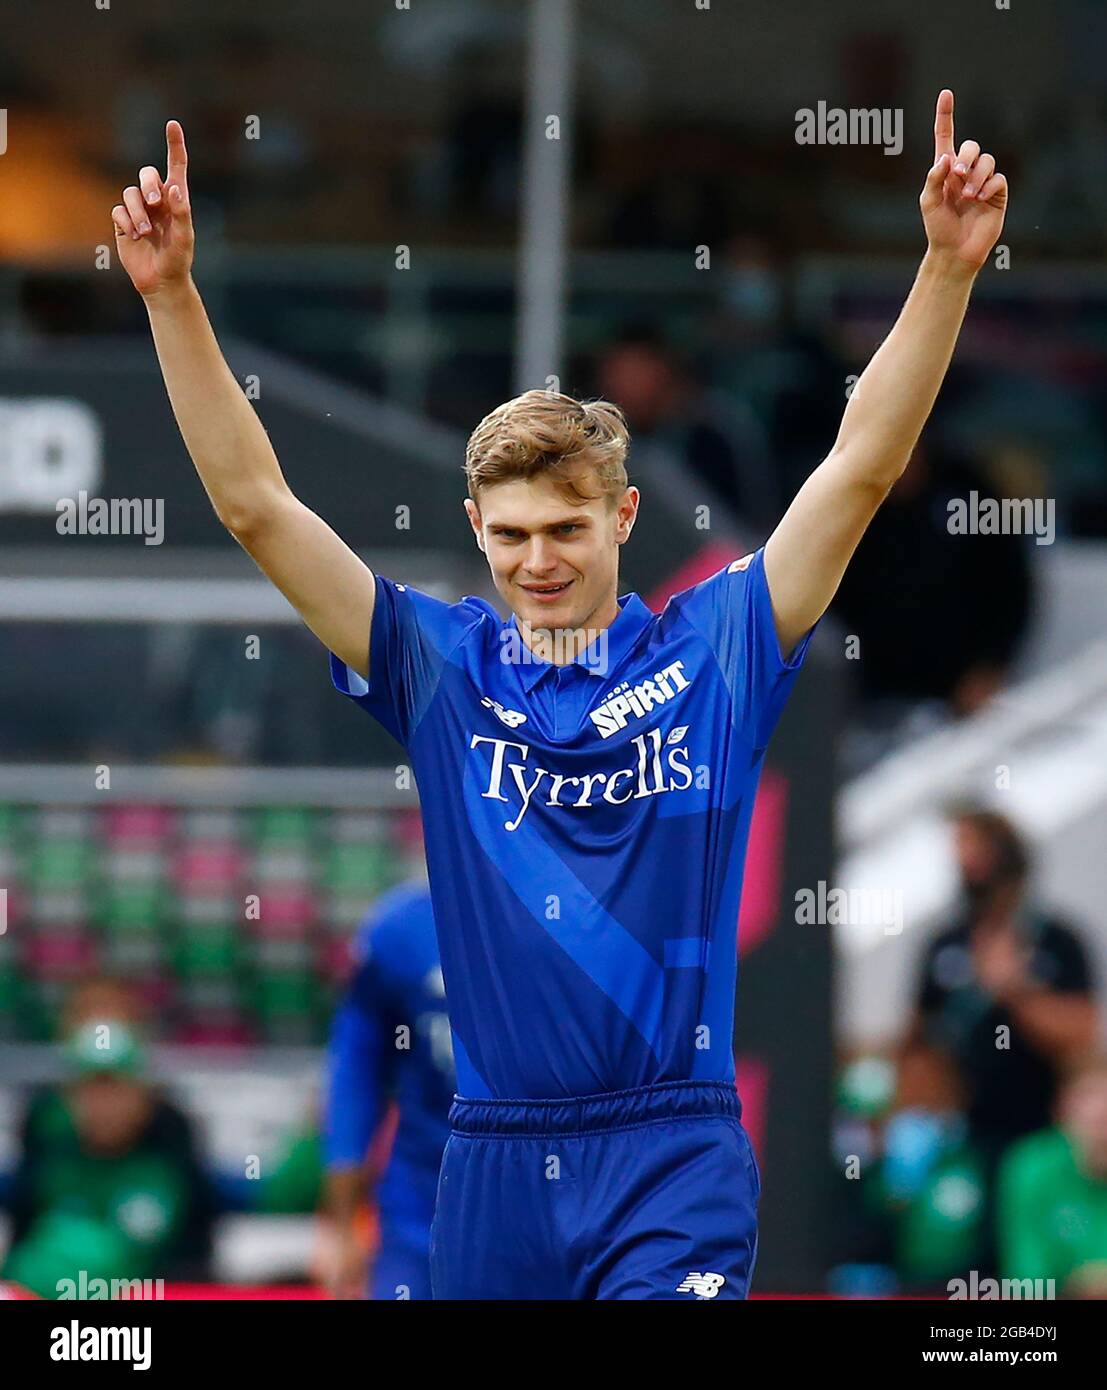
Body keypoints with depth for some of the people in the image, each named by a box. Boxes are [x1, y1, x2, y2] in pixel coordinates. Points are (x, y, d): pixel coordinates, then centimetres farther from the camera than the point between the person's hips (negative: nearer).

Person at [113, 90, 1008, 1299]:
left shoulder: (713, 652, 2)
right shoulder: (441, 667, 6)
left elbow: (860, 468, -2)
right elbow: (254, 502, 2)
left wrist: (948, 268, -12)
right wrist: (171, 296, -6)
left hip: (675, 1163, -3)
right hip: (495, 1161, 3)